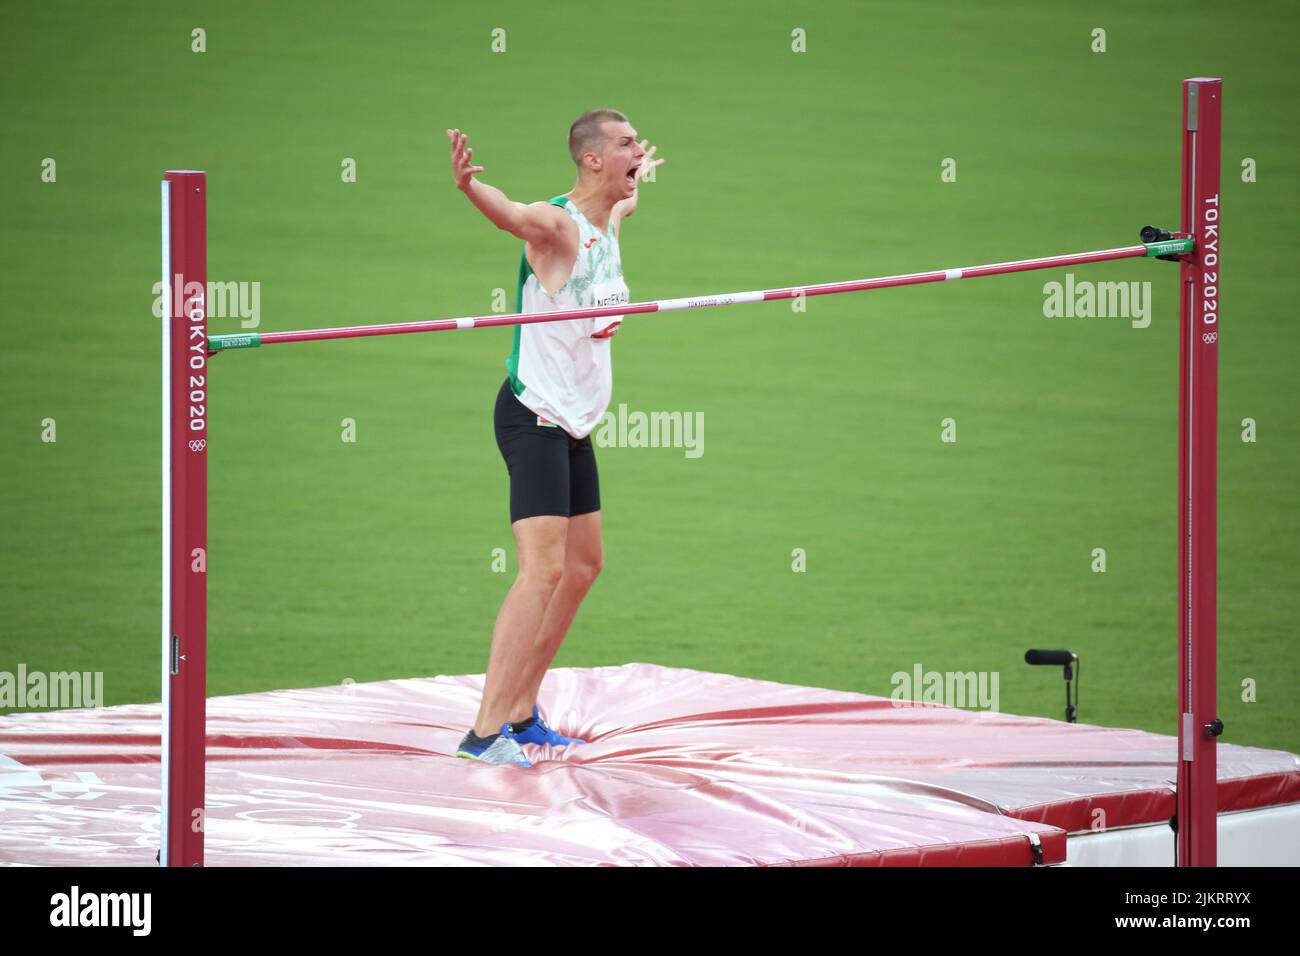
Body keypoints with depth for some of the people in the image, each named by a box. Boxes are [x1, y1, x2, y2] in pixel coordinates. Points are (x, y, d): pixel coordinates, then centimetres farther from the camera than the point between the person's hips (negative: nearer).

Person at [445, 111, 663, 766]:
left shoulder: (608, 221, 10)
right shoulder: (555, 224, -17)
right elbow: (511, 215, -41)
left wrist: (638, 180, 56)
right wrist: (468, 185, -62)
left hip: (575, 422, 10)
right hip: (533, 415, -10)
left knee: (583, 565, 15)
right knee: (544, 569, -19)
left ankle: (522, 714, 25)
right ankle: (485, 731, -21)